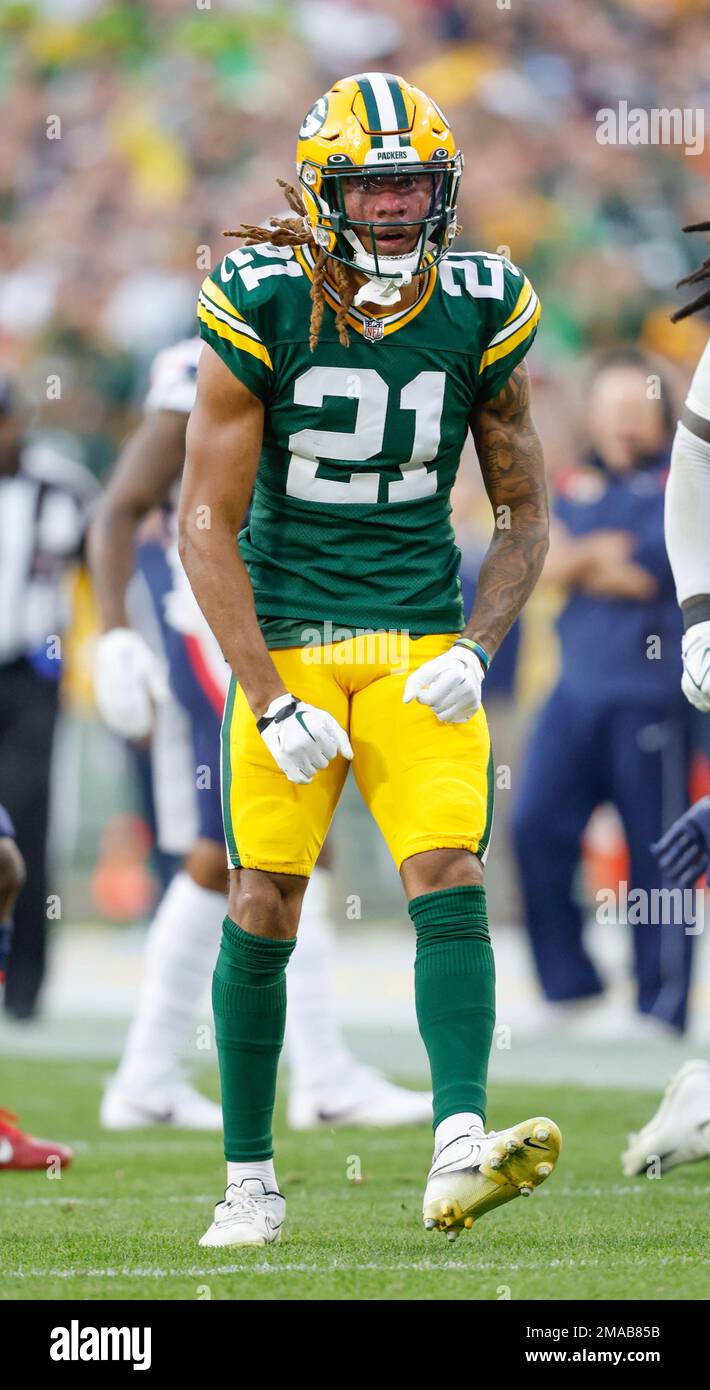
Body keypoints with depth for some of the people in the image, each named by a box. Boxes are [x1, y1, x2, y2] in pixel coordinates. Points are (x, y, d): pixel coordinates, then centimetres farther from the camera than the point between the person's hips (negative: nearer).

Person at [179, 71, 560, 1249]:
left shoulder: (482, 313, -1)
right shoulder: (259, 310, -9)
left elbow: (525, 514, 9)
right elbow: (207, 525, -7)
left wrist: (475, 651, -8)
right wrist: (270, 701, -13)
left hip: (422, 646, 1)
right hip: (286, 638, -1)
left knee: (450, 876, -16)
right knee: (264, 905, -1)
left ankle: (460, 1152, -27)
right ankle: (250, 1181, 13)